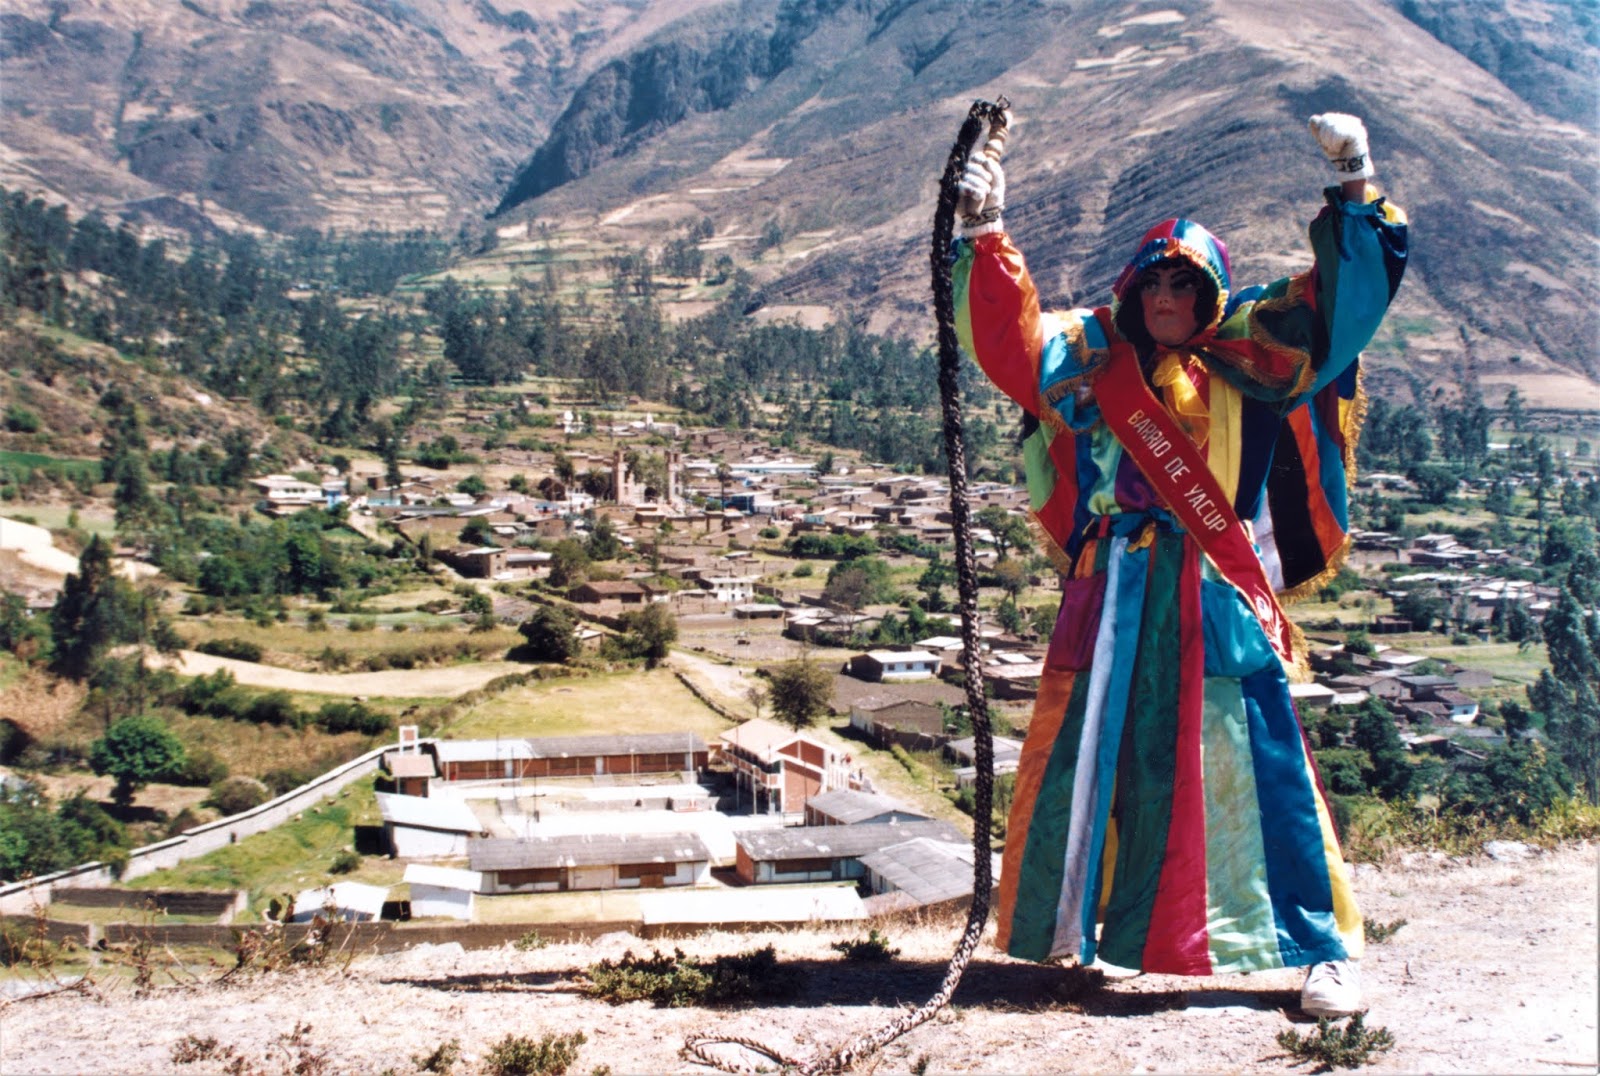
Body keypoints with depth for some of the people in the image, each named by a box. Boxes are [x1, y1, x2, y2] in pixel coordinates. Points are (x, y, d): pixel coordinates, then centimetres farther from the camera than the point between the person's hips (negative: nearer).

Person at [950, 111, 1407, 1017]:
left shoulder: (1246, 368, 8)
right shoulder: (1089, 360, 11)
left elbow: (1343, 297, 6)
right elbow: (1007, 332, 3)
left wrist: (1356, 190, -1)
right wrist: (987, 234, -6)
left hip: (1218, 600, -2)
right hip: (1114, 600, 2)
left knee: (1258, 766, -3)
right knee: (1082, 761, 8)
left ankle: (1327, 946, 6)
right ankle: (1060, 932, 23)